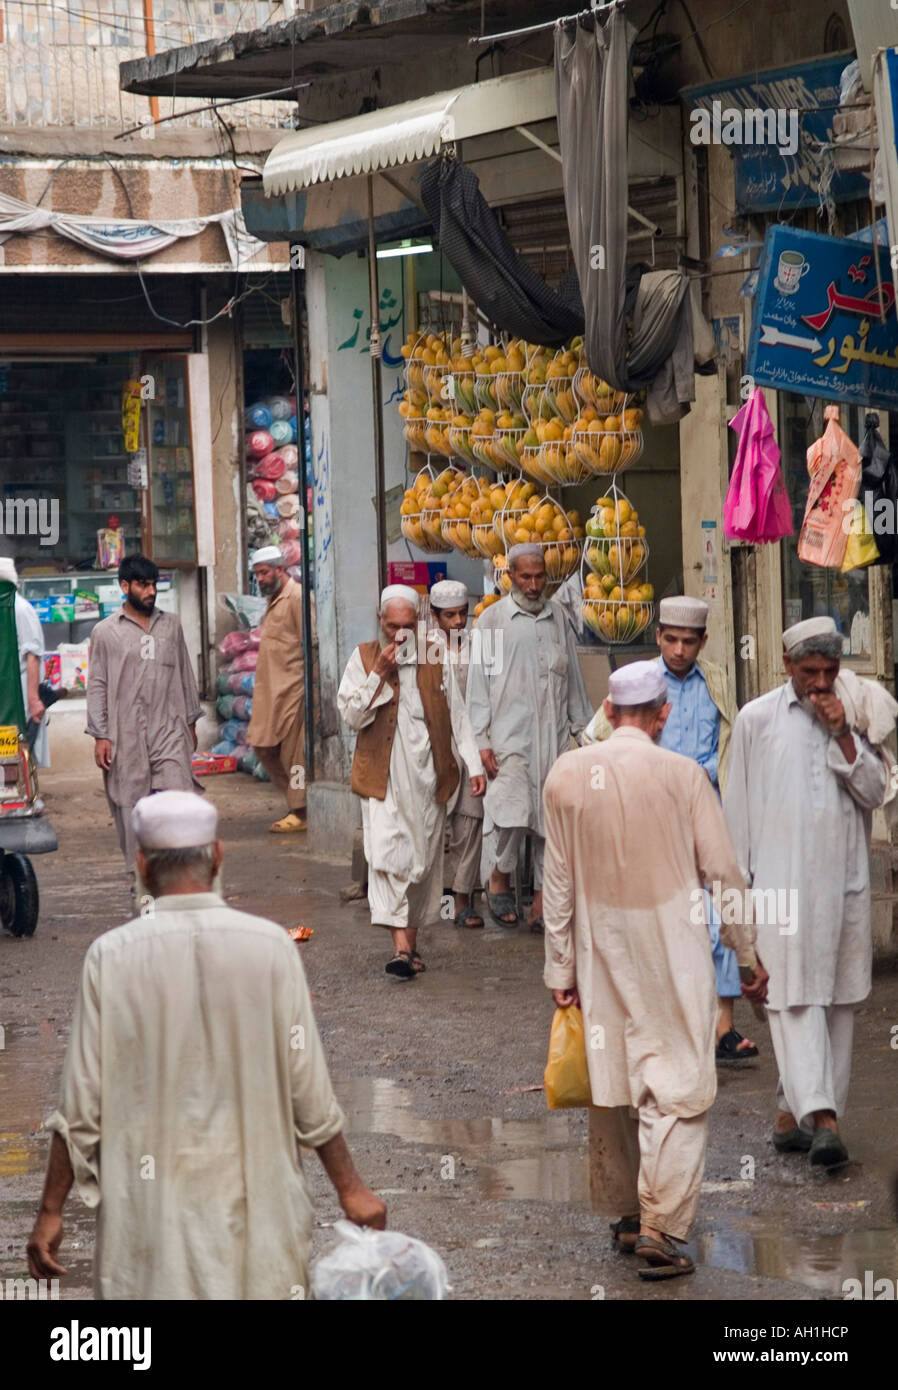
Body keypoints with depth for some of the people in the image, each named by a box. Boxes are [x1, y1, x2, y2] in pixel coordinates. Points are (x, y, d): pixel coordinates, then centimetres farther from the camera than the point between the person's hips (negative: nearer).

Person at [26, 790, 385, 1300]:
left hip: (150, 1214, -1)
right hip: (255, 1202, 1)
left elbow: (82, 1109, -4)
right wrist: (350, 1187, 10)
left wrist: (51, 1211, 7)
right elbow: (309, 1093, -2)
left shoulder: (112, 955, -6)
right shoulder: (271, 947, -5)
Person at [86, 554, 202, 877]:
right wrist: (100, 736, -4)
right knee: (132, 805, 3)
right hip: (126, 735, -1)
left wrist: (191, 722, 16)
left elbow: (185, 675, 18)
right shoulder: (105, 632, 3)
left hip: (169, 729, 1)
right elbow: (97, 686, 2)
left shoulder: (170, 625, 11)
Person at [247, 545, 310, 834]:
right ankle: (296, 803, 17)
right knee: (264, 746, 8)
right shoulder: (274, 601, 19)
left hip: (292, 688, -10)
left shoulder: (297, 597, -10)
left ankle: (300, 812, 3)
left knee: (293, 750, -5)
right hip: (269, 690, 10)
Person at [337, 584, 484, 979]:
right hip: (384, 777, -2)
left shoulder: (433, 657, 7)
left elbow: (456, 715, 10)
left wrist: (474, 764, 4)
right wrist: (379, 673, -14)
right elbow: (351, 716, -6)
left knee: (424, 858, 6)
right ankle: (401, 946, -21)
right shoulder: (363, 658, 2)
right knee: (388, 856, -15)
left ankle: (411, 941, 18)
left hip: (428, 775, 3)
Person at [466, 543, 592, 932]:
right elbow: (479, 682, 1)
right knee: (511, 813, -13)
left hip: (553, 736, 4)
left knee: (551, 817, 1)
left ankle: (542, 900, 6)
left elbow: (574, 680, 19)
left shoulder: (558, 619, 12)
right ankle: (499, 879, 11)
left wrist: (583, 728, 16)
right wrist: (481, 741, -5)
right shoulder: (492, 620, 2)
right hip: (509, 735, -3)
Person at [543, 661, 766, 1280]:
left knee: (619, 1083, 15)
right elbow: (724, 873, -5)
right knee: (679, 1087, -1)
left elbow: (559, 881, 3)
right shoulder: (682, 774, -10)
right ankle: (662, 1225, -9)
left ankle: (634, 1211, 26)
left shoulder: (567, 774, -1)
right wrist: (750, 955, 6)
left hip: (601, 952, 4)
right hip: (672, 951, -4)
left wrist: (562, 968, 10)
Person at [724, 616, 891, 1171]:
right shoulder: (757, 719, 2)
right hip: (784, 882, -3)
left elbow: (876, 792, 1)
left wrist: (844, 736, -10)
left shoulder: (857, 717, 9)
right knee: (797, 997, -12)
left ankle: (793, 1112, 10)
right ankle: (819, 1115, -21)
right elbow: (738, 804, 6)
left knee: (839, 1001, 3)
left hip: (846, 880, 3)